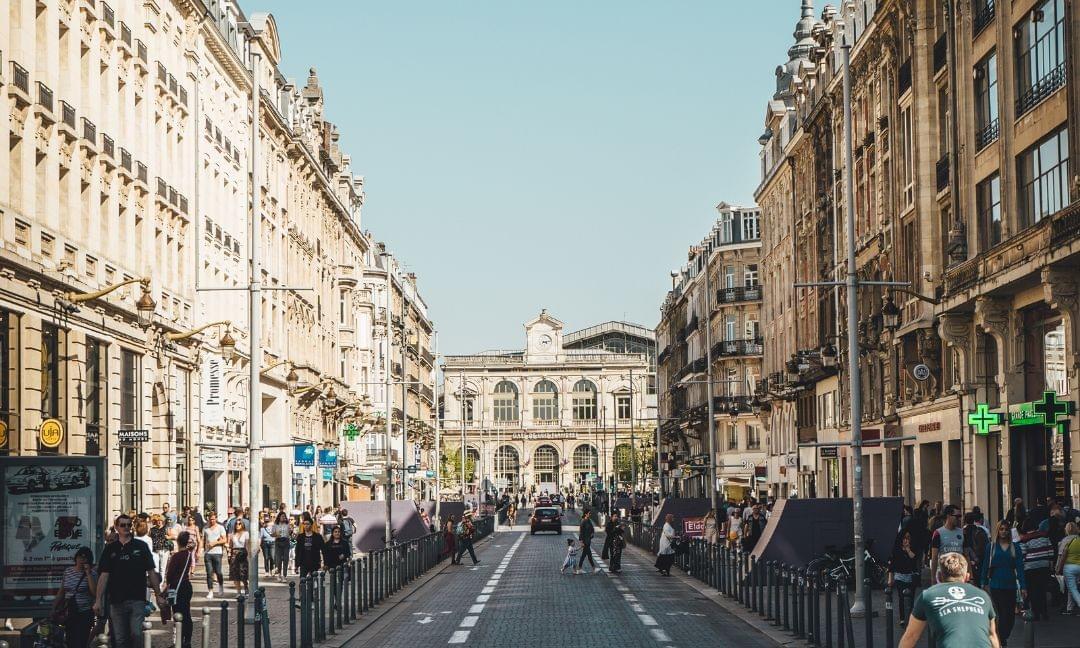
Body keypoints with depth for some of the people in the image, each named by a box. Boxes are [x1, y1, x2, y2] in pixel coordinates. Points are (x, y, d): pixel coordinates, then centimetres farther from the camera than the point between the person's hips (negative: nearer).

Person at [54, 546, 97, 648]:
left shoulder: (92, 573, -2)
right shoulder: (67, 571, 10)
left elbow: (95, 592, -15)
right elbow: (61, 592, 17)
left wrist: (88, 573, -15)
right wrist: (54, 608, 12)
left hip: (84, 615, -4)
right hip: (69, 614, 4)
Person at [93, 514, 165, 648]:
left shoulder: (141, 546, 4)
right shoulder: (110, 549, 7)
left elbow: (151, 572, 5)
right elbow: (104, 575, 5)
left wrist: (158, 595, 1)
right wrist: (98, 600, -1)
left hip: (137, 599, -2)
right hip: (117, 600, 2)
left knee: (136, 634, -14)